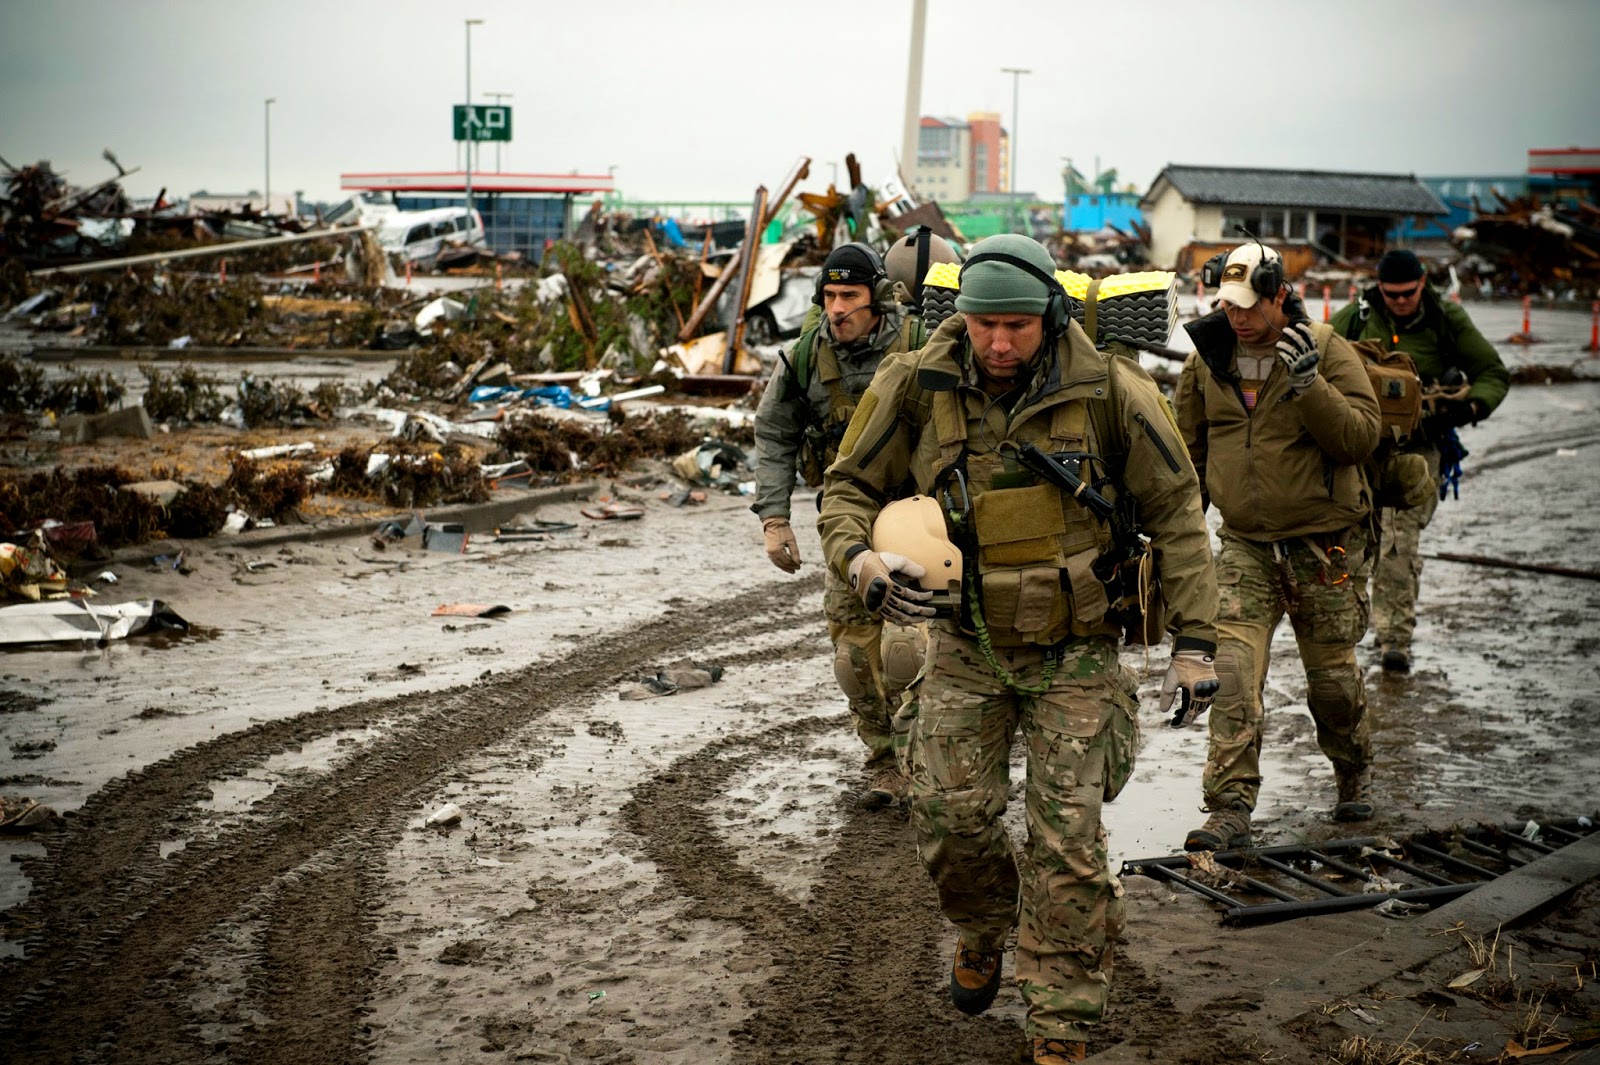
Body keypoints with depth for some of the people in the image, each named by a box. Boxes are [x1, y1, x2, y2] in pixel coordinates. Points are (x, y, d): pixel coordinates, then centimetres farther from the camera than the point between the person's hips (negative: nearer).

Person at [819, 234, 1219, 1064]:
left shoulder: (1108, 392, -14)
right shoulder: (916, 387, -10)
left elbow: (1175, 512, -4)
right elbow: (850, 487, 2)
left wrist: (1193, 641, -7)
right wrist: (859, 558, -21)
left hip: (1075, 652, -2)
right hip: (966, 645, 2)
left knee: (1068, 842, -3)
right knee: (950, 816, -1)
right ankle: (984, 931, 34)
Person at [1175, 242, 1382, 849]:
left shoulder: (1327, 350, -7)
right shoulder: (1208, 357, 2)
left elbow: (1361, 438, -17)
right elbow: (1189, 449, 15)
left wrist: (1308, 384, -29)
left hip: (1324, 543, -2)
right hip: (1245, 545, 2)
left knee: (1332, 678, 9)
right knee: (1234, 678, -12)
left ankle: (1354, 772, 37)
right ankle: (1229, 811, -10)